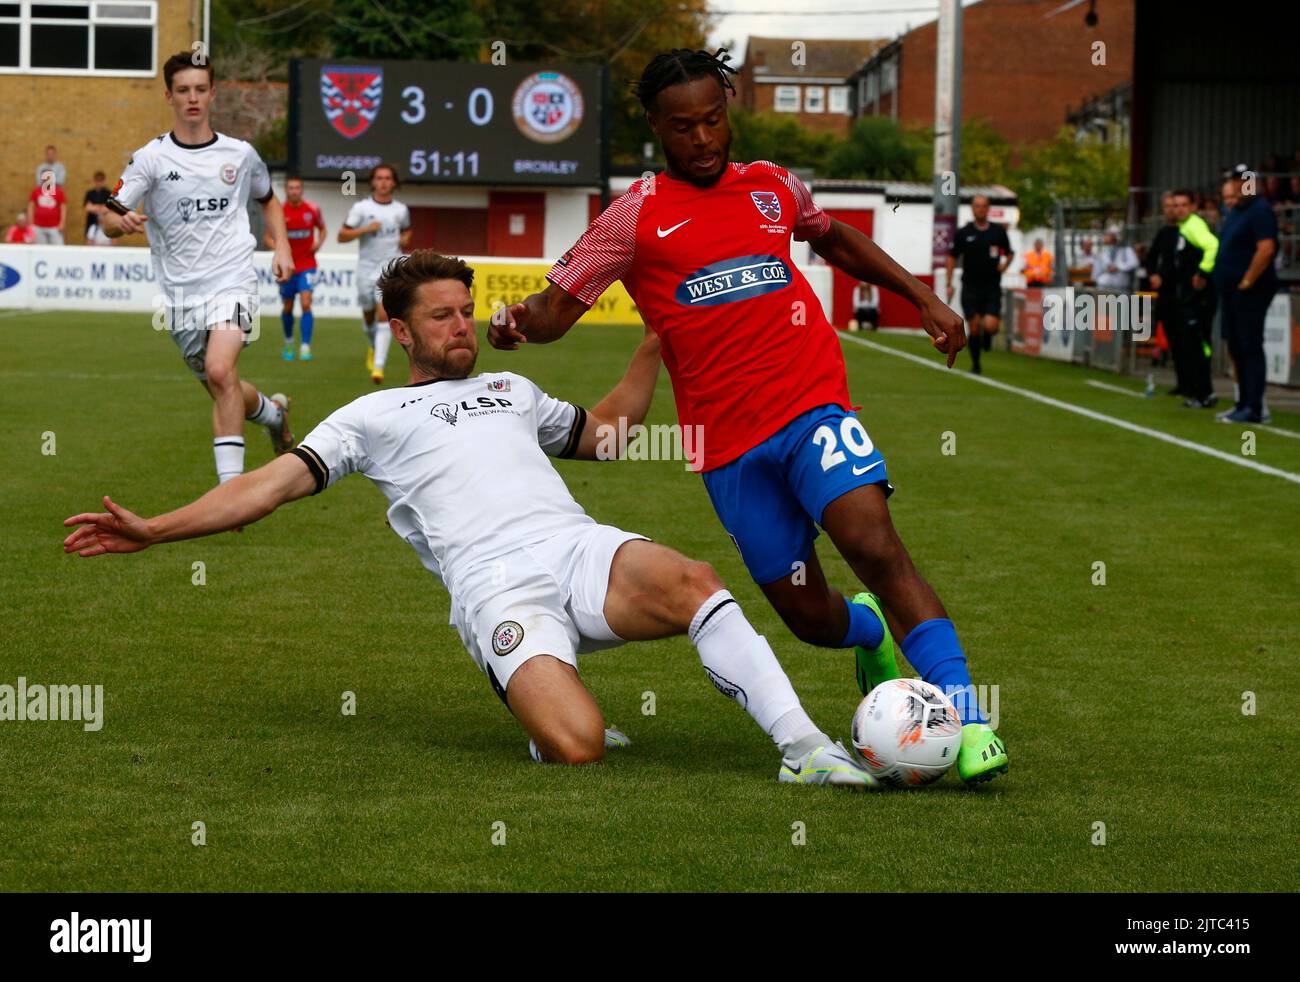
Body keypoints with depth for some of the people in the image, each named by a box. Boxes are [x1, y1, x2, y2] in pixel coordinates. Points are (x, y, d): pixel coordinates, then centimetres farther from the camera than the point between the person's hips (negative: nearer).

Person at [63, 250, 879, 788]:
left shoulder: (509, 389, 35)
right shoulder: (373, 416, 21)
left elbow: (605, 430, 48)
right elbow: (271, 485, 14)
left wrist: (656, 343, 39)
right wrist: (153, 531, 5)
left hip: (580, 547, 4)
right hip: (497, 588, -4)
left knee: (690, 584, -33)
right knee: (578, 747, -32)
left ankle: (804, 749, -32)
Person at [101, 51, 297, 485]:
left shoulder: (240, 154, 5)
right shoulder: (150, 158, 0)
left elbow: (267, 199, 25)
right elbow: (110, 221, -6)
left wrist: (282, 246, 9)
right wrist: (122, 222, -30)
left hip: (232, 281, -2)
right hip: (180, 291, 2)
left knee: (220, 370, -26)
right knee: (223, 390, 10)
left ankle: (231, 484, -27)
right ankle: (273, 412, 44)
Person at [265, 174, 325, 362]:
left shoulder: (312, 210, -4)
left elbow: (322, 228, 13)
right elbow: (268, 237, 2)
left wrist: (319, 243, -7)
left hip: (307, 265, -1)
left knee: (306, 304, -16)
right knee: (288, 308, 11)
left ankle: (305, 347, -16)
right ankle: (288, 342, 36)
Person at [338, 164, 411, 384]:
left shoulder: (401, 210, 4)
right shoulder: (361, 208, -2)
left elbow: (406, 230, 24)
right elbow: (342, 236, -4)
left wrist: (405, 240, 1)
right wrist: (365, 229, -18)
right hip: (366, 268, 1)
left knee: (384, 315, -16)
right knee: (368, 316, 13)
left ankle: (378, 366, -21)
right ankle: (375, 347, 46)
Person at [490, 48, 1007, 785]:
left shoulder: (773, 187, 11)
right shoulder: (636, 217, 2)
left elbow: (833, 237, 32)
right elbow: (558, 308, 0)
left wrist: (922, 295, 27)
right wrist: (520, 322, -23)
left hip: (813, 406, 0)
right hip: (729, 442, 0)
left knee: (875, 545, -25)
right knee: (808, 615, 3)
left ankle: (967, 720, -24)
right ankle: (871, 633, 41)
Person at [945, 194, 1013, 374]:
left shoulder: (998, 231, 4)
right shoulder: (963, 233, 1)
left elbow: (1009, 253, 17)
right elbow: (952, 257, 8)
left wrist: (1004, 264, -5)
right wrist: (949, 284, 3)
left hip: (992, 288, 0)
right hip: (970, 287, 0)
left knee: (990, 326, -15)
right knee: (974, 328, -1)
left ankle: (987, 337, 23)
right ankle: (975, 364, 16)